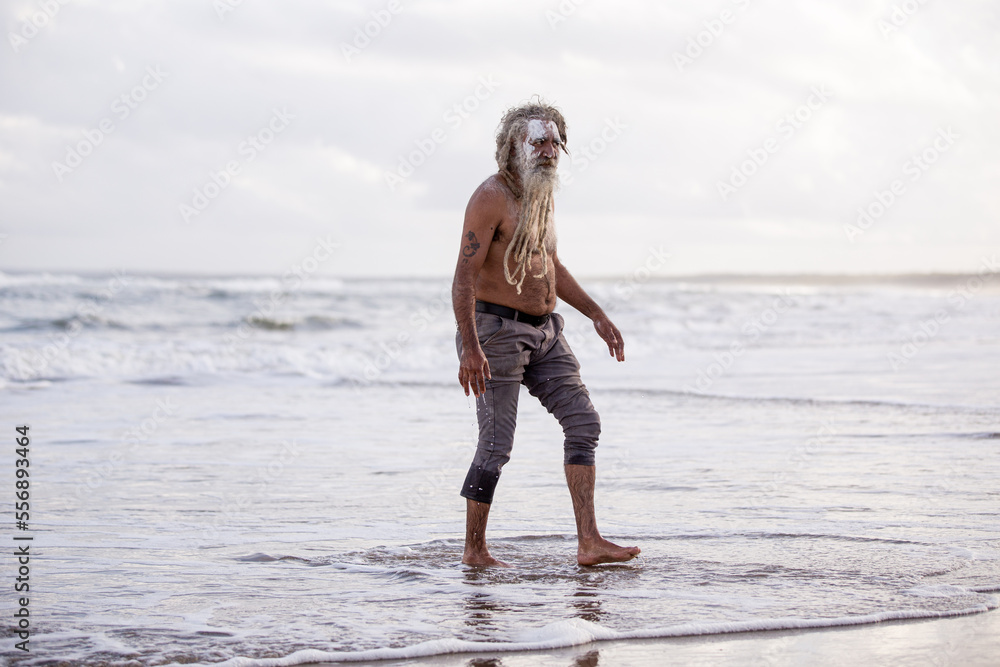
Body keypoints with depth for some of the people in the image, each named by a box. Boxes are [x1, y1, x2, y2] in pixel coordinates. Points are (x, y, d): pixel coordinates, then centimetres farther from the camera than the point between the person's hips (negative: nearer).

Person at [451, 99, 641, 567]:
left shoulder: (541, 195, 13)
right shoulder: (491, 197, -15)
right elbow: (465, 276, -21)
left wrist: (596, 315, 20)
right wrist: (470, 347, -31)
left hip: (543, 332, 9)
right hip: (497, 331, -9)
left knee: (582, 421, 0)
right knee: (496, 445, -6)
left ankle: (589, 543, -2)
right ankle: (474, 552, 8)